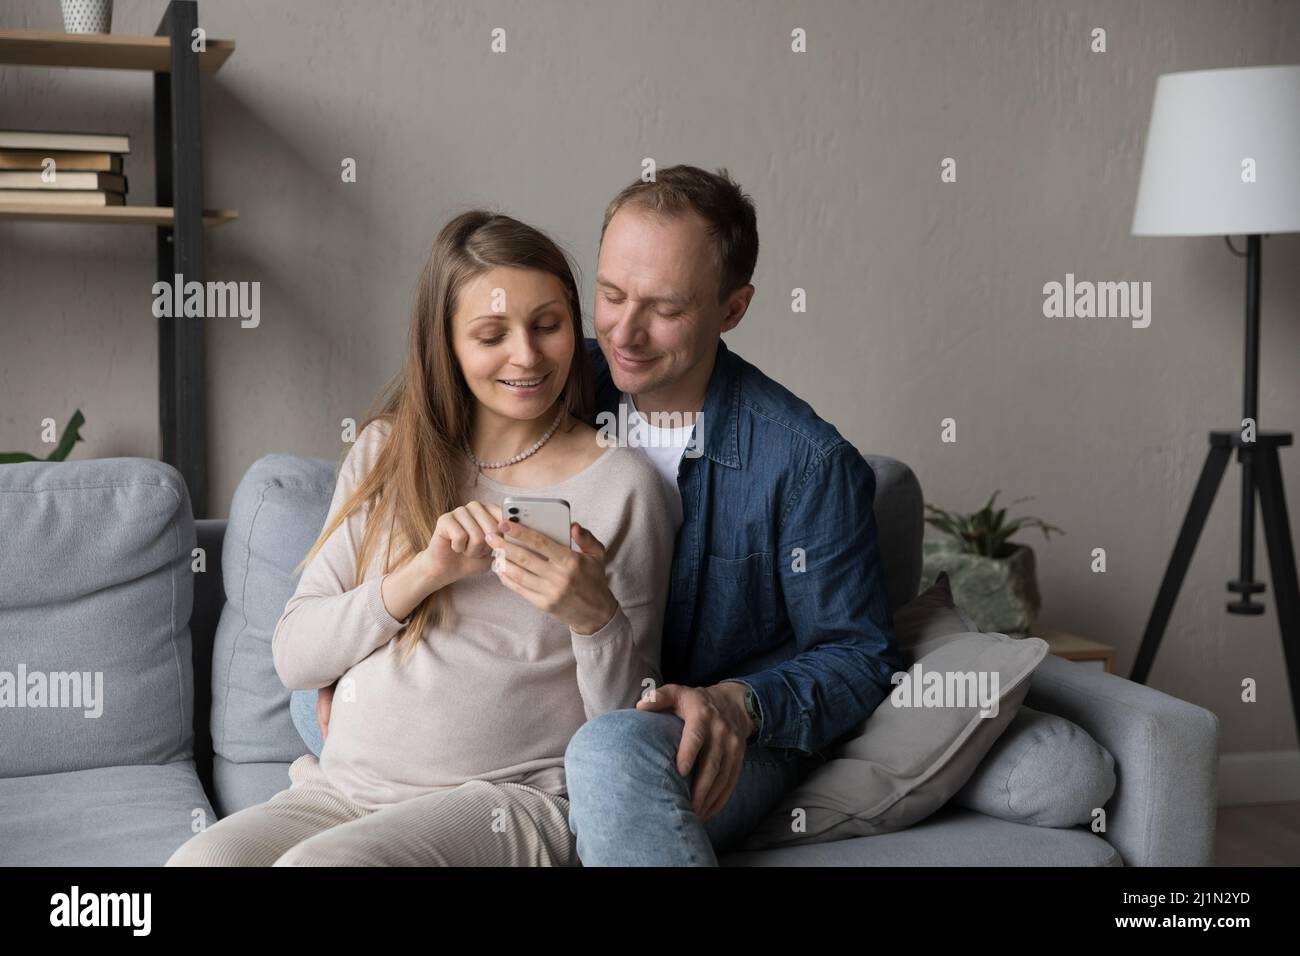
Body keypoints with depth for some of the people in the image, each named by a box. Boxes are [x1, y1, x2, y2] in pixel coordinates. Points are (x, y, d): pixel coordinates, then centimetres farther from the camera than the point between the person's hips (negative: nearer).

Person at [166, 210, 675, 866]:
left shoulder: (620, 484, 1)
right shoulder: (388, 452, 13)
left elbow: (629, 728, 2)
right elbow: (294, 656, 5)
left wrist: (595, 616, -18)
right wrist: (424, 573, -10)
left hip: (515, 798, -3)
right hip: (343, 785, 3)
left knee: (315, 863, -32)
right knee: (200, 860, -29)